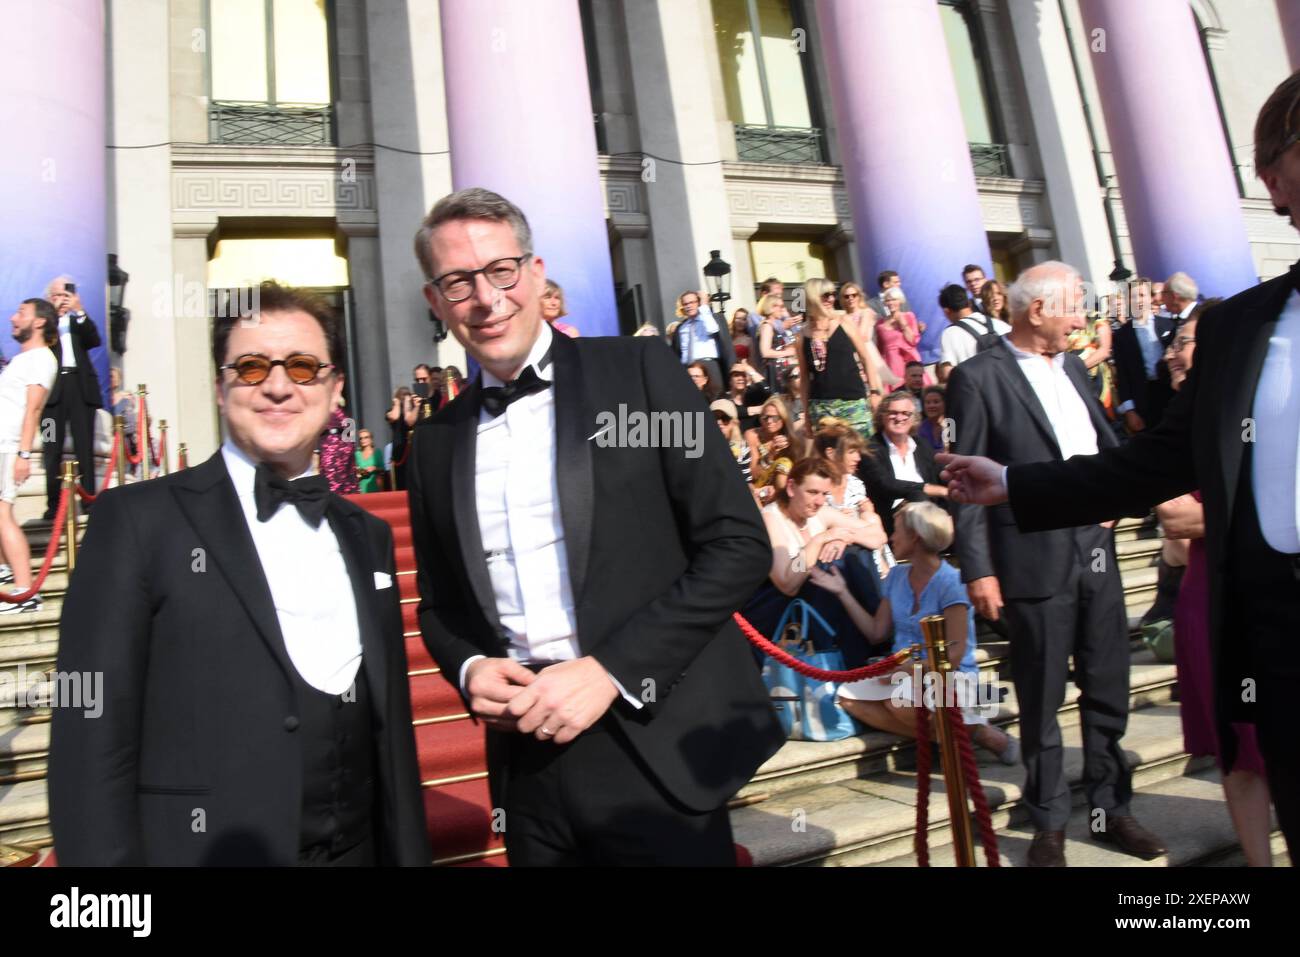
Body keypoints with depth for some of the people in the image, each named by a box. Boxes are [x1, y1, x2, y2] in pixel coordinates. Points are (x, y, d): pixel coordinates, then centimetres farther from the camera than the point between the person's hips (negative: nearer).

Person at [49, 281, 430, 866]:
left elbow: (391, 729, 8)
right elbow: (93, 742, -11)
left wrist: (408, 854, 6)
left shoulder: (368, 536, 7)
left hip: (360, 851, 5)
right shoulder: (139, 520, -8)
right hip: (208, 849, -4)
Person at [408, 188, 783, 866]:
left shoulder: (640, 370, -5)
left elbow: (740, 543, -9)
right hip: (527, 758, 4)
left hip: (654, 750, -3)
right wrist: (470, 669, -5)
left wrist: (612, 668, -15)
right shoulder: (436, 441, 7)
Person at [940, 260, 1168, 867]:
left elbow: (1107, 443, 20)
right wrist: (978, 569, -14)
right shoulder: (979, 378, -9)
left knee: (1108, 691, 15)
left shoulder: (1071, 367, 12)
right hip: (1037, 561, -6)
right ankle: (1049, 824, 25)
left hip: (1097, 552, 6)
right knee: (1041, 702, 7)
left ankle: (1110, 808, 33)